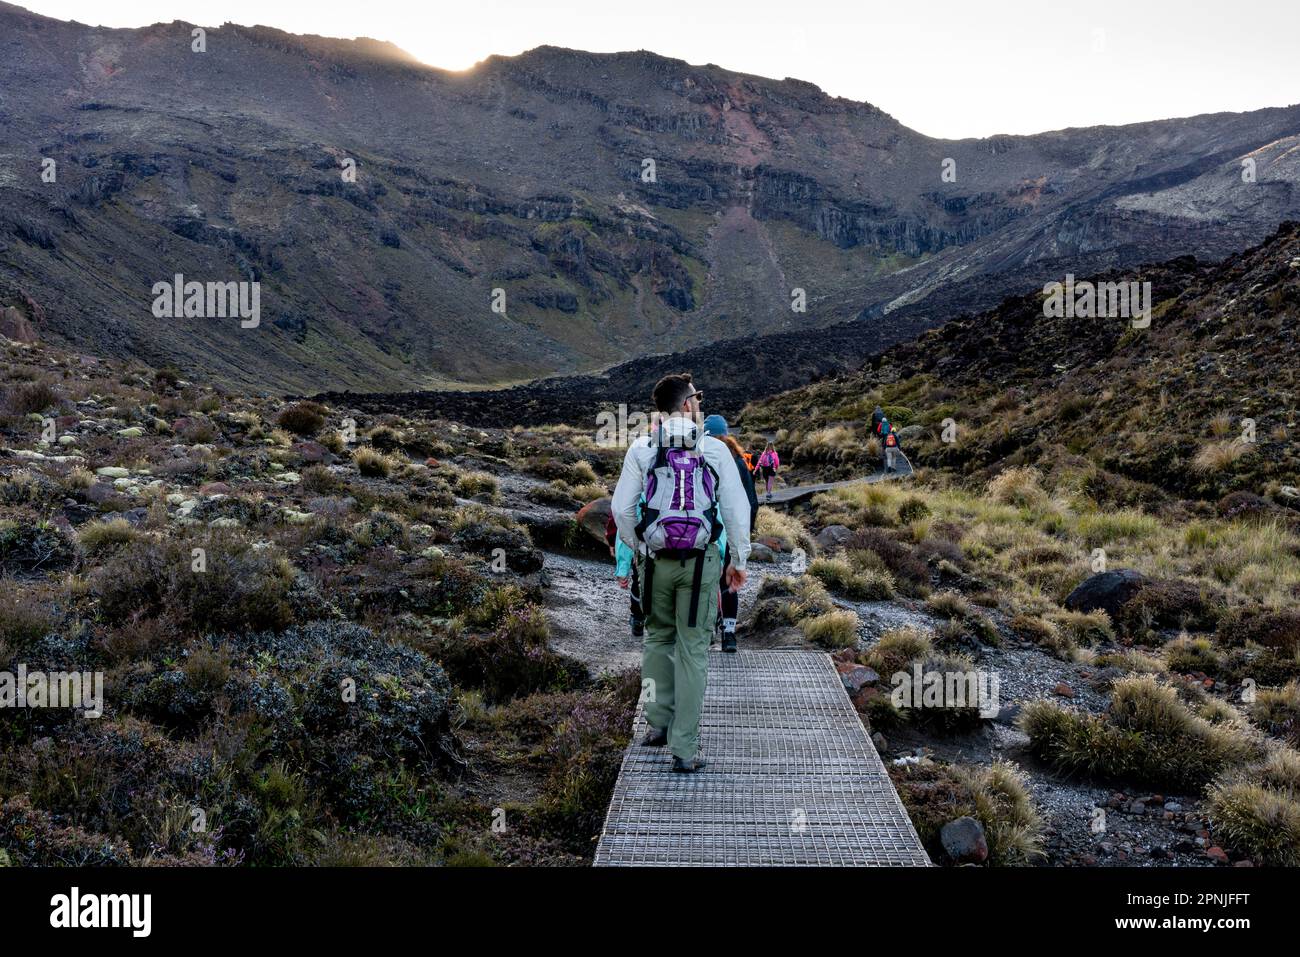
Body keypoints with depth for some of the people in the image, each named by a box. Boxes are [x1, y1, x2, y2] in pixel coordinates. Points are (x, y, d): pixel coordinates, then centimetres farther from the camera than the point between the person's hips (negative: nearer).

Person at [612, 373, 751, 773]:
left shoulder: (641, 449, 2)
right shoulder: (715, 449, -1)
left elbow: (621, 508, 1)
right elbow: (738, 508, -2)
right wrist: (739, 560, 7)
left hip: (657, 559, 2)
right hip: (701, 561, -1)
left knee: (658, 637, 23)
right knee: (693, 650, 4)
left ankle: (658, 722, 24)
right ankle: (685, 749, 6)